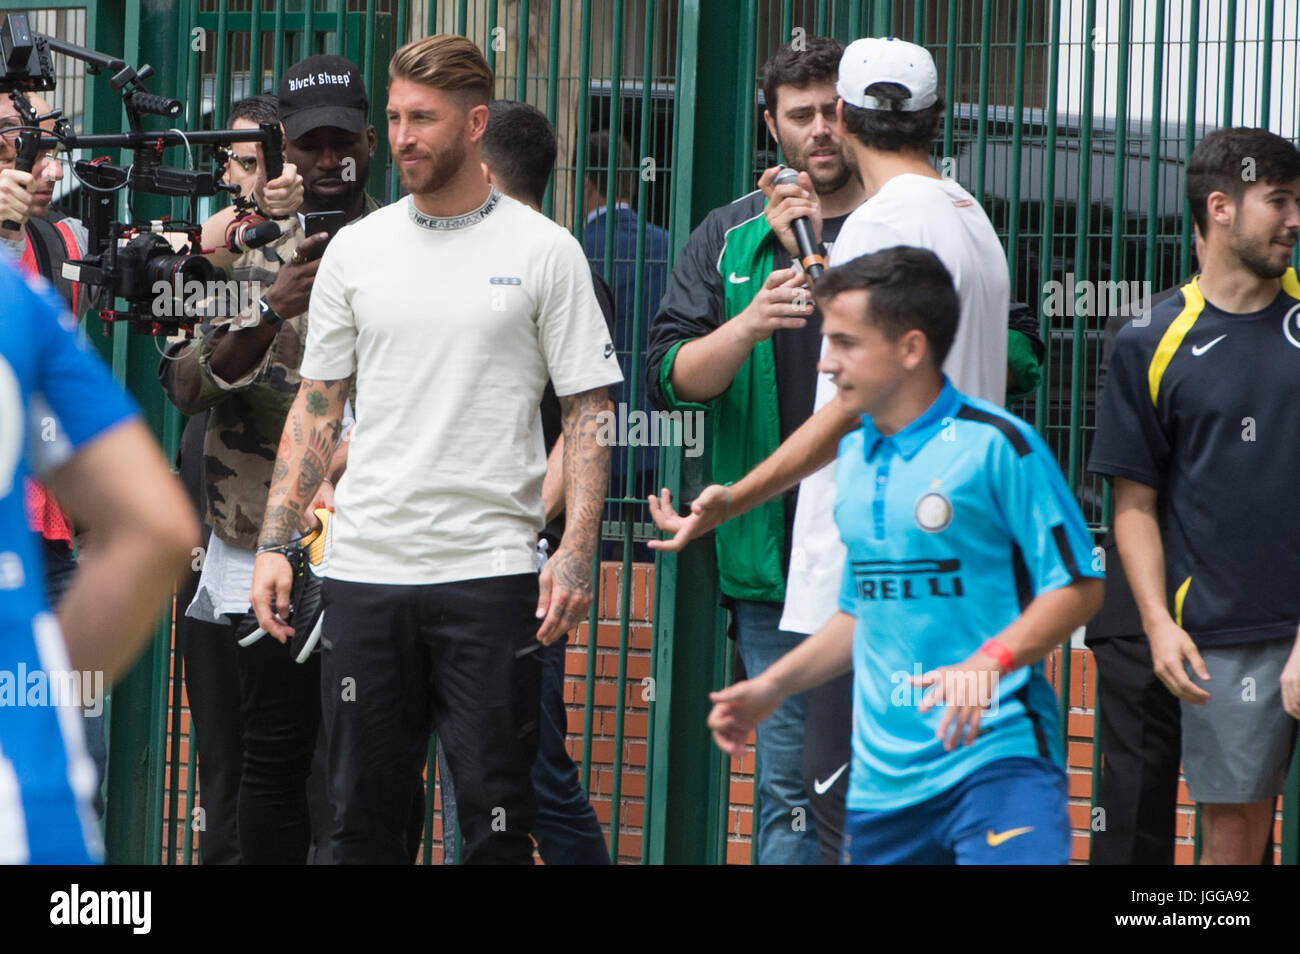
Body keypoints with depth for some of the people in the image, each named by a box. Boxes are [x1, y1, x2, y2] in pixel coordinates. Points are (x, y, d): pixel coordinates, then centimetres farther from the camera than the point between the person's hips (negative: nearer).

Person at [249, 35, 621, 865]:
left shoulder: (545, 252, 0)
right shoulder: (356, 250, 10)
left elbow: (590, 412, -1)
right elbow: (317, 406, 13)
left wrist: (577, 550, -13)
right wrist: (275, 543, 5)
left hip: (491, 572, -3)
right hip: (364, 570, 3)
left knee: (496, 818, -3)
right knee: (363, 814, 7)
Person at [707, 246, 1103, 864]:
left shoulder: (995, 445, -7)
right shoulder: (853, 459, 16)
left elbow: (1077, 586, -8)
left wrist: (990, 663, -21)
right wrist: (772, 687, 22)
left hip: (996, 751, -7)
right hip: (881, 778, 7)